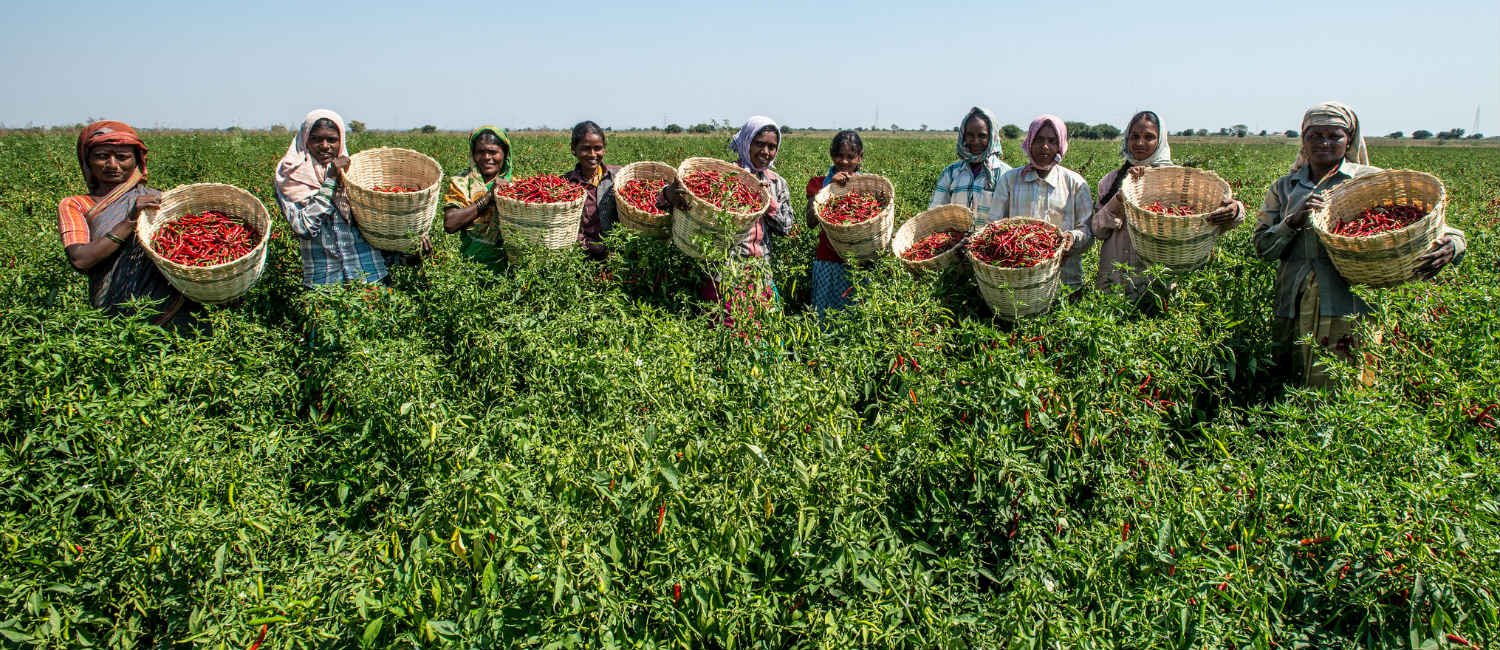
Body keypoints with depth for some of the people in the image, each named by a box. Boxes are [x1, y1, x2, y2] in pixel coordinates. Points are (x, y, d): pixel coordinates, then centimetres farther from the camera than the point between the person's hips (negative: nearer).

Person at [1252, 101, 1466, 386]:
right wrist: (1294, 221, -14)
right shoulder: (1283, 188, 13)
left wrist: (1451, 244, -21)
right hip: (1293, 309, 3)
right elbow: (1261, 246, 4)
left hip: (1349, 308, -3)